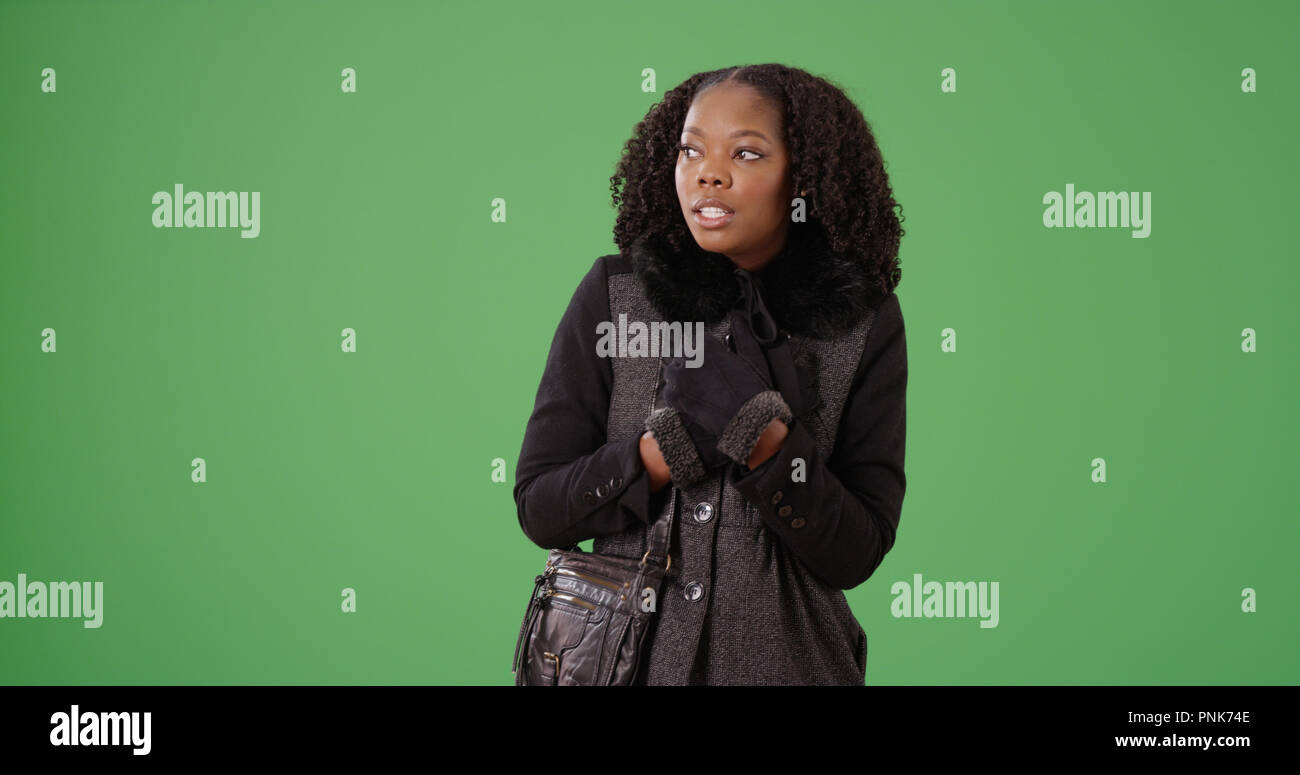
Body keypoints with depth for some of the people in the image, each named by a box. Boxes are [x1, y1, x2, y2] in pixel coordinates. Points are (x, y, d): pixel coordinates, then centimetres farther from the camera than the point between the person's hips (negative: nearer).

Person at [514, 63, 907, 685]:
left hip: (784, 660, 0)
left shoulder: (864, 322, -7)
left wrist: (765, 441, -24)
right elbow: (538, 507, -8)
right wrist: (668, 446, -21)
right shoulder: (614, 293, -7)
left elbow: (855, 556, -10)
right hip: (625, 652, 0)